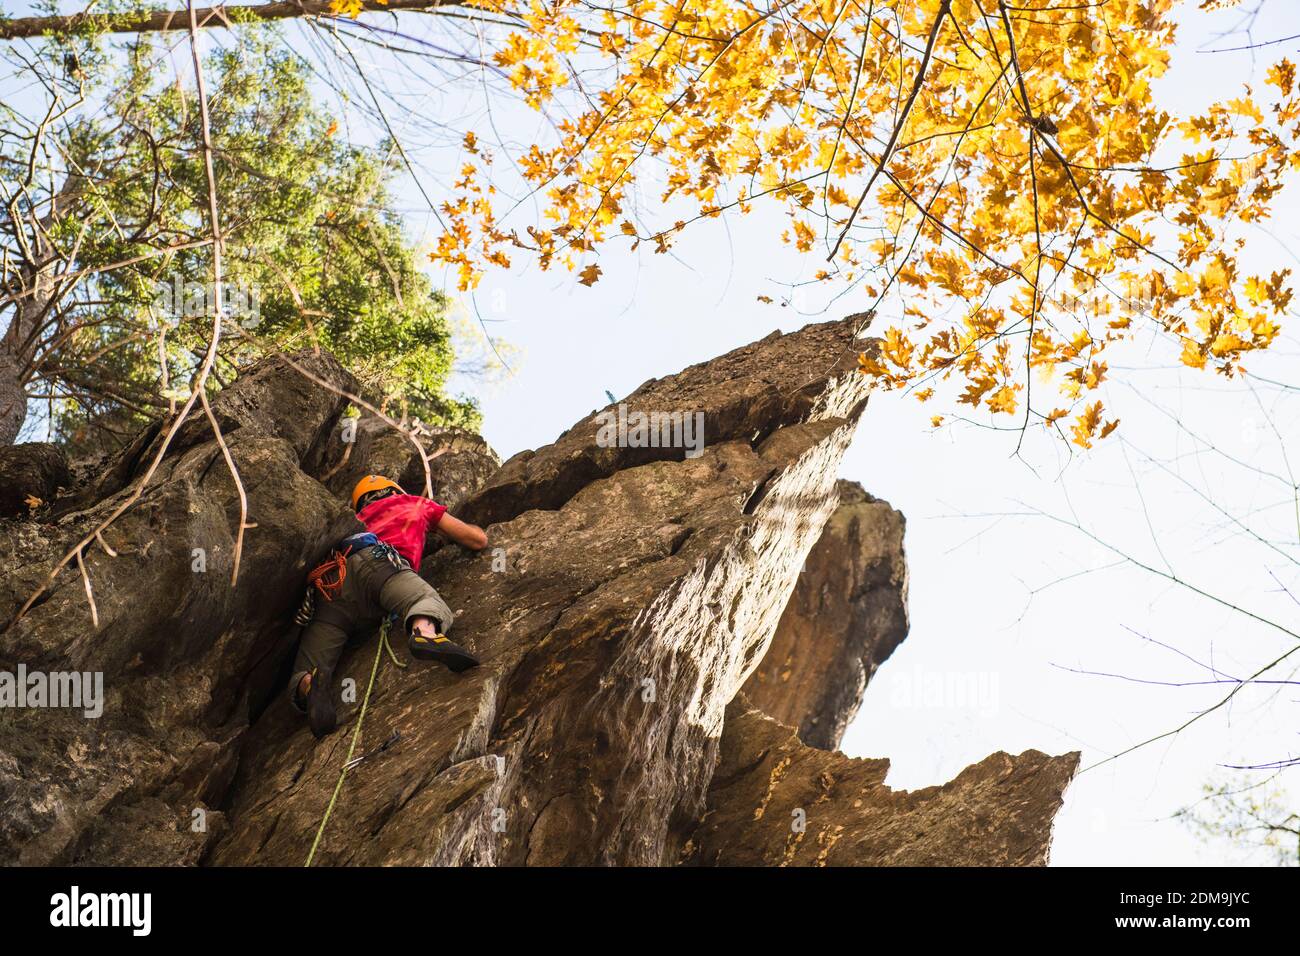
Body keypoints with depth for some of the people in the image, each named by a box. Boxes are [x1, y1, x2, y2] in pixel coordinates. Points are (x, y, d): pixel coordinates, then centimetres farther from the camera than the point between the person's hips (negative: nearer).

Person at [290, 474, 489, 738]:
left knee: (304, 676, -2)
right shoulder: (417, 503, 38)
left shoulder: (356, 520, 45)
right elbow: (479, 540, 41)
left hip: (329, 581, 3)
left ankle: (309, 685, -39)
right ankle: (425, 633, -63)